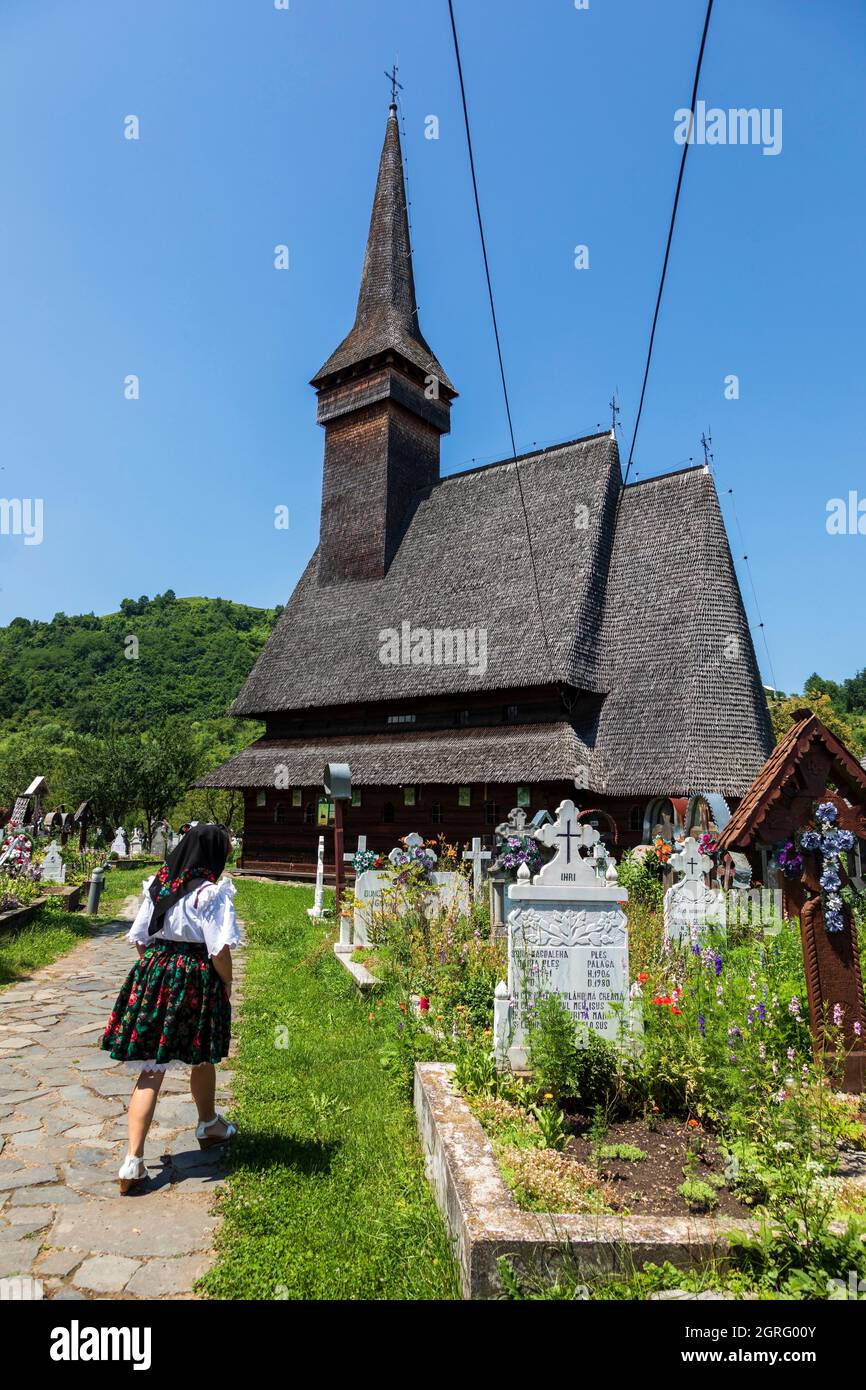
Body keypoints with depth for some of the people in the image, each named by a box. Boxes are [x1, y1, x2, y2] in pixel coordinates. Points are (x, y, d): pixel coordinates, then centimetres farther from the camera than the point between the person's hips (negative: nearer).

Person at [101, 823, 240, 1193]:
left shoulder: (157, 886, 3)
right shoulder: (211, 893, -15)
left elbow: (139, 938, 9)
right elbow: (219, 951, -17)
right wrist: (227, 987, -3)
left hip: (152, 975, 4)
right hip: (195, 982, -4)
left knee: (151, 1069, 8)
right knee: (202, 1059, 20)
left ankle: (134, 1160, 3)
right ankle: (208, 1126, 42)